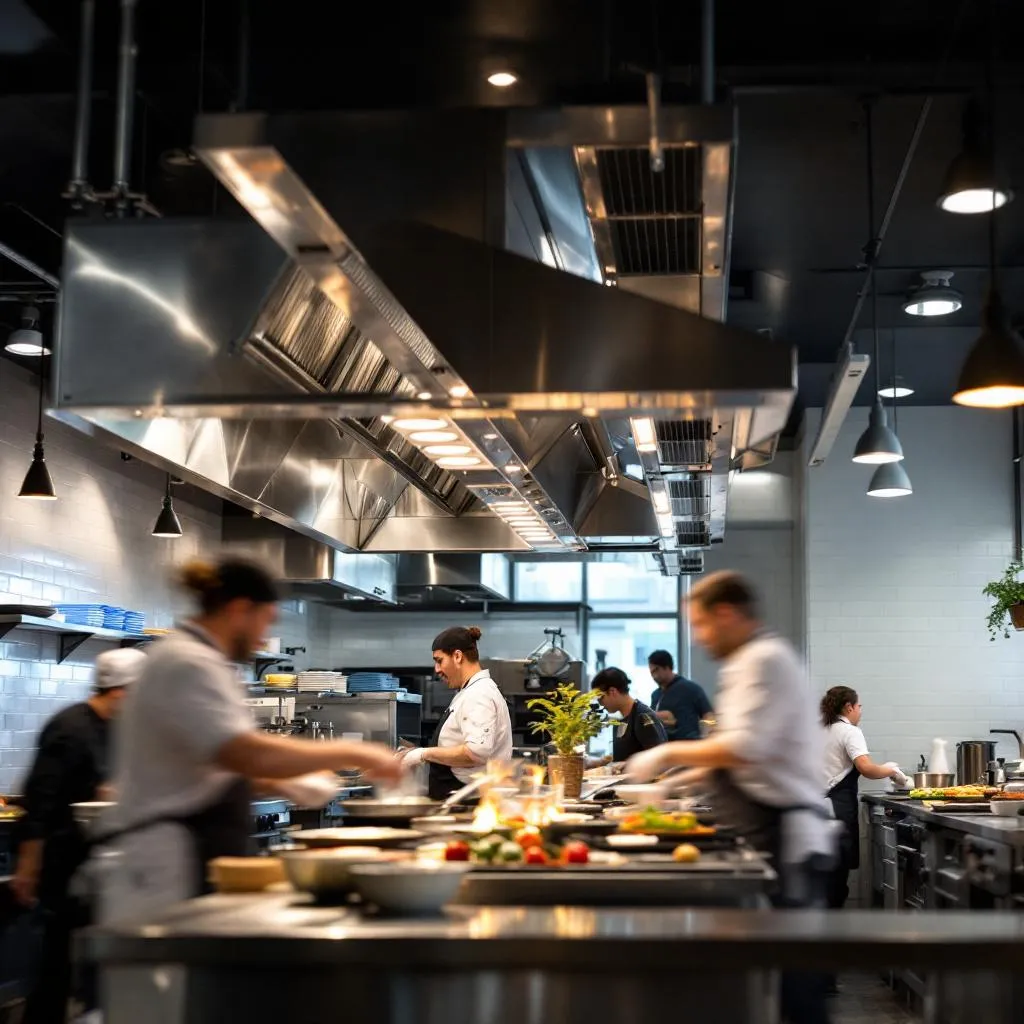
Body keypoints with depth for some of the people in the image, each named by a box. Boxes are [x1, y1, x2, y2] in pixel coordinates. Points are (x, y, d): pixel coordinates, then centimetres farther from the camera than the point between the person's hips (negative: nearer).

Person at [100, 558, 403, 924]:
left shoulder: (195, 660, 16)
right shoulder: (188, 665, -17)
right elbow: (250, 754, -30)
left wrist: (279, 781, 16)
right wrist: (352, 752, -21)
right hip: (172, 866, -10)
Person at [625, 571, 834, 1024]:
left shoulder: (765, 660, -13)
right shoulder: (752, 661, 18)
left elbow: (745, 747, -25)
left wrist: (670, 754, -13)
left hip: (783, 836, -10)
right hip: (773, 834, 10)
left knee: (788, 964, -6)